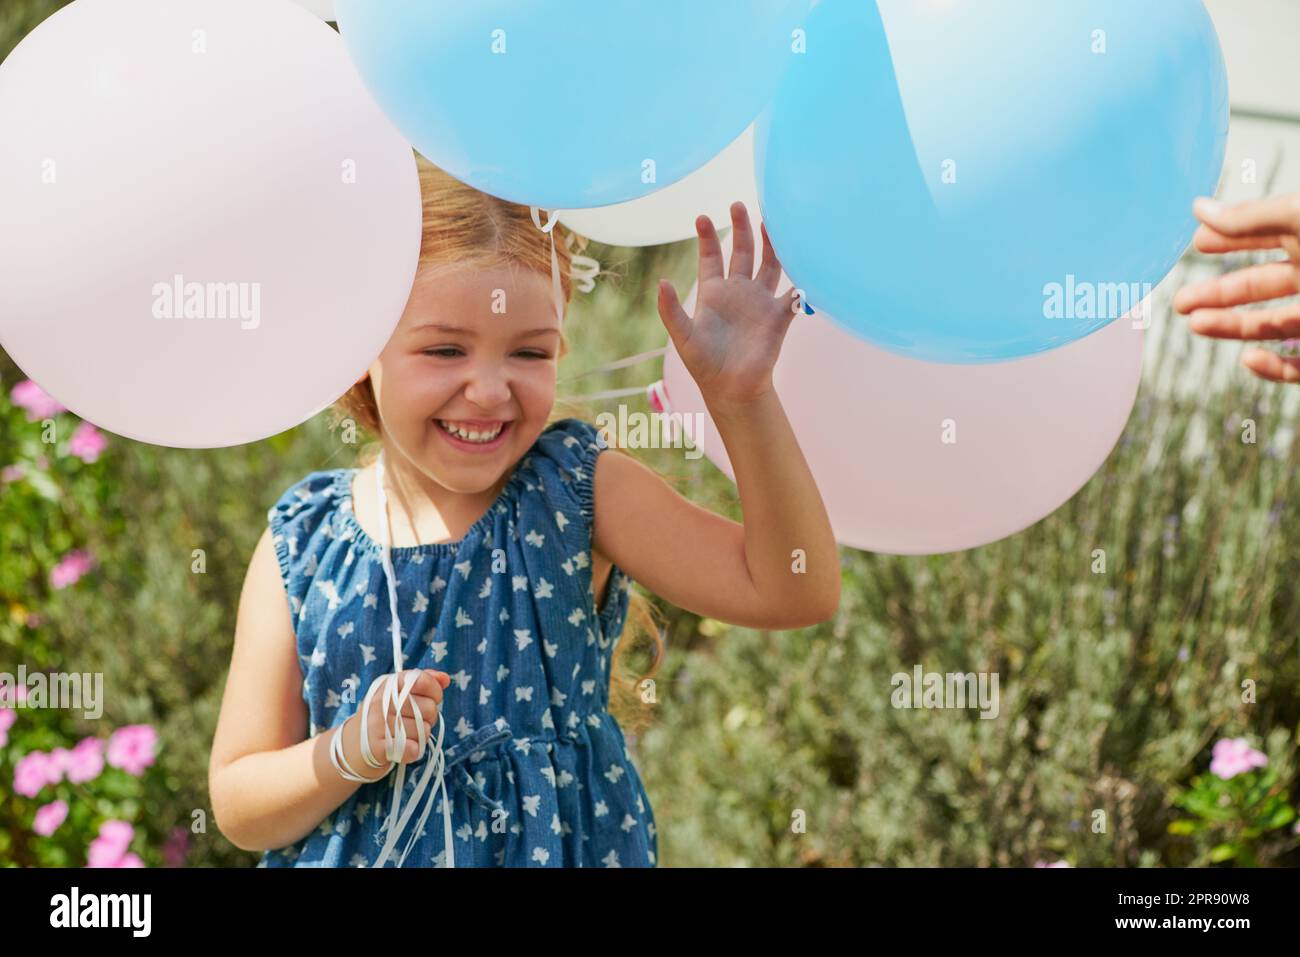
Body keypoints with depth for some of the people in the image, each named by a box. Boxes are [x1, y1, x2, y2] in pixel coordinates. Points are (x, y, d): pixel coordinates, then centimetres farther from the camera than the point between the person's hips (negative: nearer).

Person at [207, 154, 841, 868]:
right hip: (359, 851, 0)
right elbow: (238, 808, -6)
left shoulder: (577, 488, -9)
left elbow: (791, 593, -19)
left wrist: (741, 397, -27)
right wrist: (353, 752, -25)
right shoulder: (303, 541, -9)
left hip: (566, 844, 1)